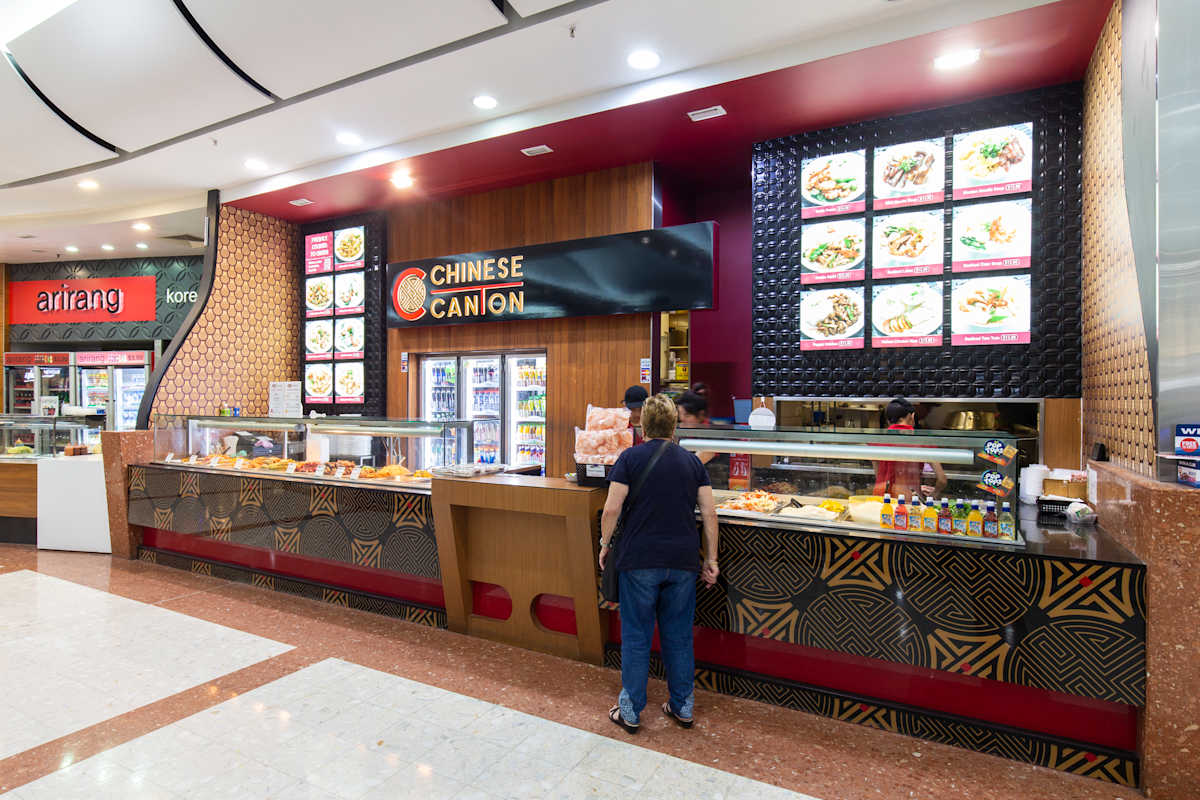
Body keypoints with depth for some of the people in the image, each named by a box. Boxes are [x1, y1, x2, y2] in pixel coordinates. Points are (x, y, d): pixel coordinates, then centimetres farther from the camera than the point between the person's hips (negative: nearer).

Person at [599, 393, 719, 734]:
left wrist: (605, 544, 4)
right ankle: (682, 707, 28)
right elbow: (709, 514, 3)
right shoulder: (692, 461, 6)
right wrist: (710, 559, 10)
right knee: (679, 636, 16)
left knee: (636, 637, 9)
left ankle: (630, 711, 20)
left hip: (639, 560, -3)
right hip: (683, 562, 3)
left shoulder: (631, 457, -4)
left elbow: (612, 508, -11)